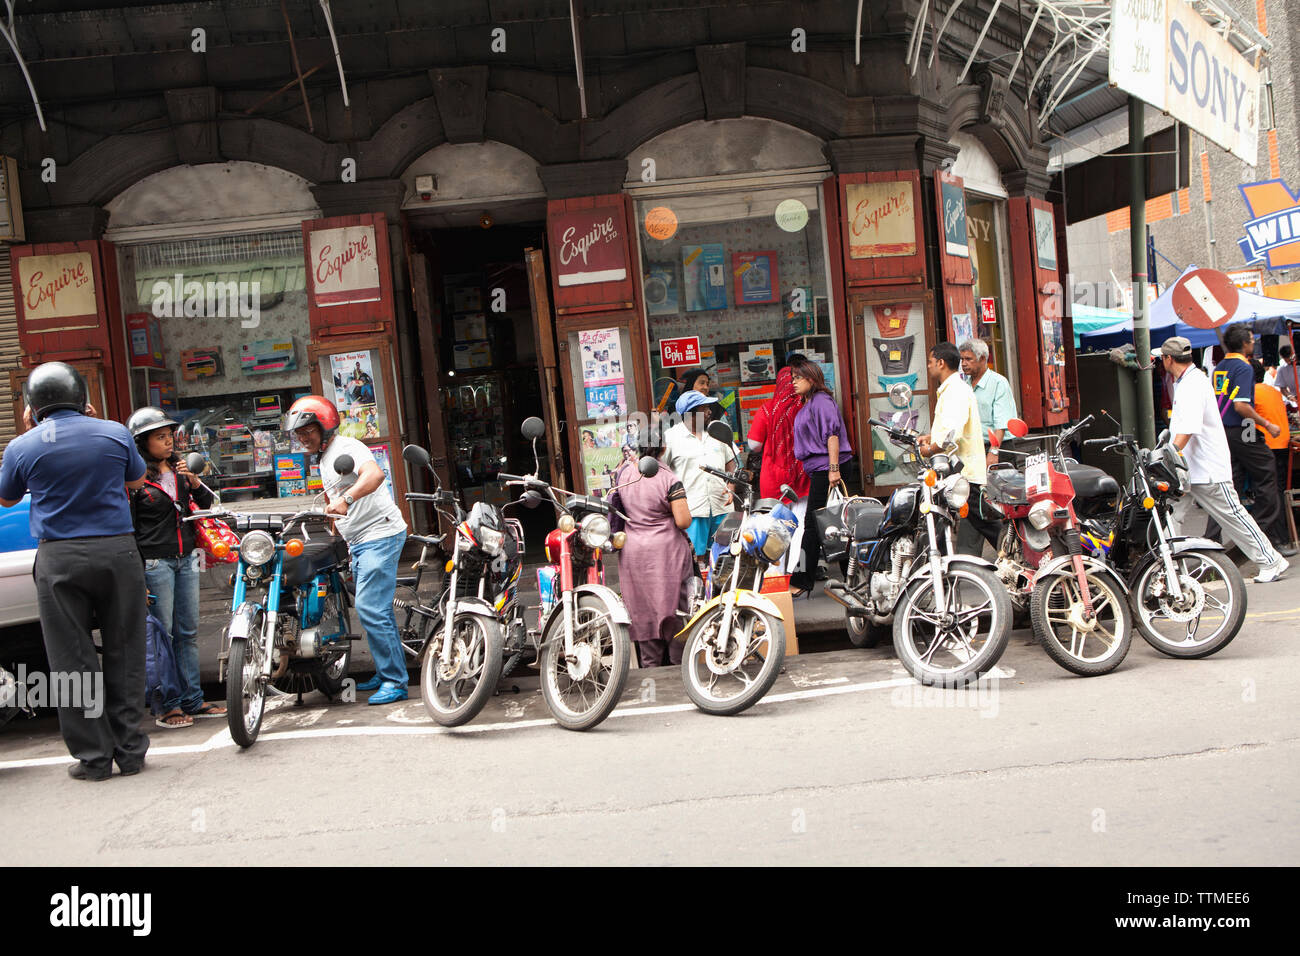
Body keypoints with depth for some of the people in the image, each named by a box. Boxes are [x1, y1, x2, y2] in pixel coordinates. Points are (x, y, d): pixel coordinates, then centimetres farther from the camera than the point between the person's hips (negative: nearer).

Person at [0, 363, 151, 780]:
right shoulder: (115, 433, 0)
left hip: (59, 560, -1)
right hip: (117, 550, 1)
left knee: (72, 660, 5)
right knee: (124, 652, 9)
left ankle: (93, 756, 7)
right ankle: (130, 750, 12)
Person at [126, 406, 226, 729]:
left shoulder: (179, 468, 12)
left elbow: (207, 503, 13)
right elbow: (128, 527, -8)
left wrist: (193, 481, -7)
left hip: (187, 558, 6)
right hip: (155, 562, -6)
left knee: (188, 632, 10)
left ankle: (193, 700, 16)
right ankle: (169, 706, 4)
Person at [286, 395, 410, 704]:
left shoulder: (346, 447, -14)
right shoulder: (324, 458, 18)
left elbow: (375, 473, -35)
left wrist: (346, 499, -48)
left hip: (380, 534, -11)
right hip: (358, 541, 11)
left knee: (370, 609, -15)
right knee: (375, 610, 16)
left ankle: (395, 681, -10)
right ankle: (385, 674, 26)